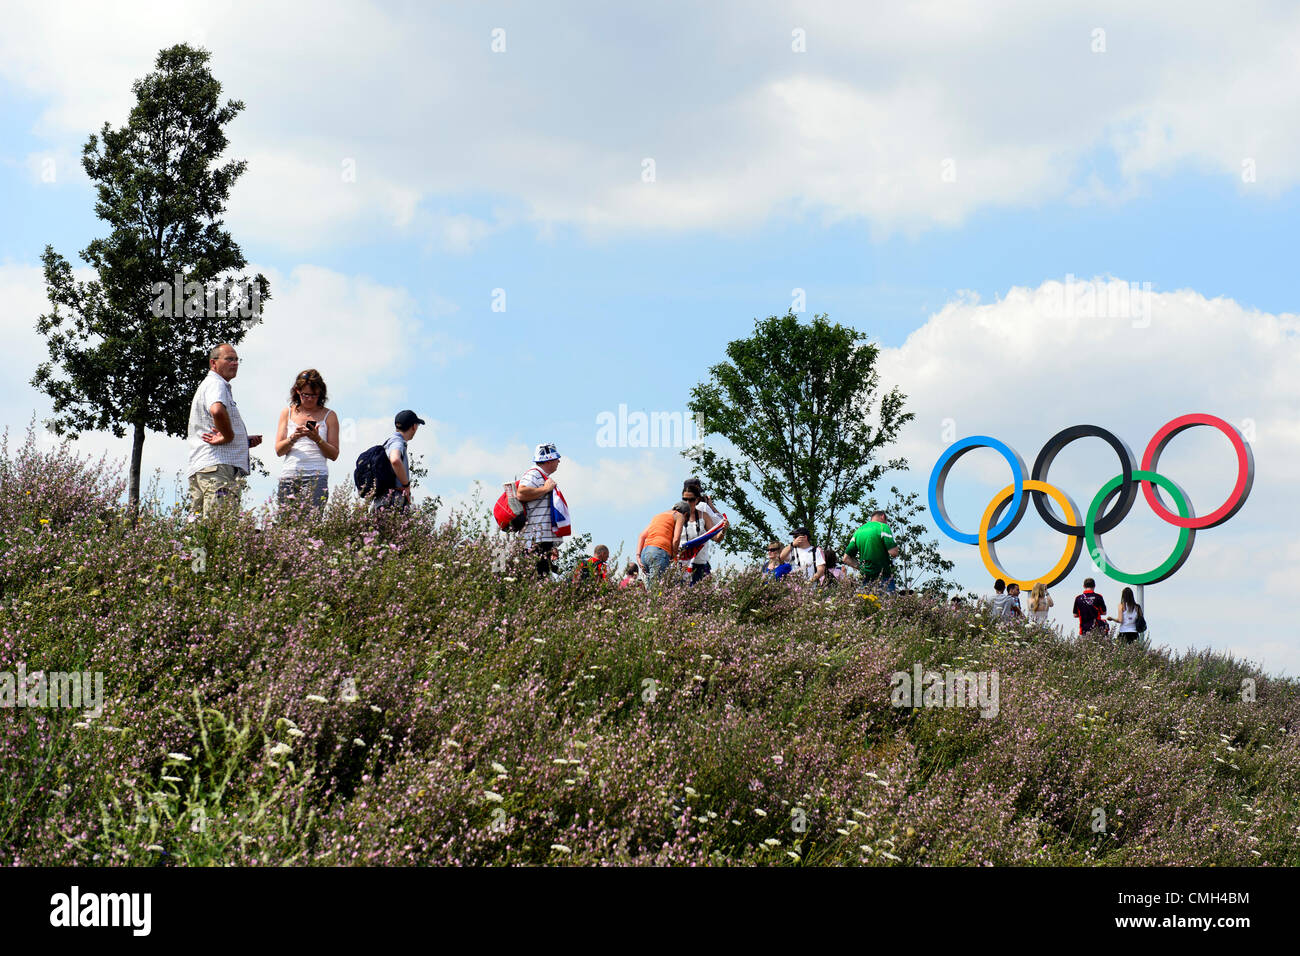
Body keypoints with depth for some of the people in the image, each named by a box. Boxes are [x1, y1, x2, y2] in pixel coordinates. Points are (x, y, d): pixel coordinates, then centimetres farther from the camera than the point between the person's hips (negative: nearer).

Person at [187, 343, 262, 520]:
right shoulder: (215, 384, -5)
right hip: (218, 466, -11)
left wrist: (245, 441, 21)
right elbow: (217, 411, -28)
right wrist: (228, 437, -13)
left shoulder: (204, 385, 29)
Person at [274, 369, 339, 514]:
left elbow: (334, 455, 8)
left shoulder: (329, 415, 11)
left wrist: (317, 440, -9)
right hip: (289, 475, 3)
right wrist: (293, 438, -9)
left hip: (316, 476, -2)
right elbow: (278, 450, 11)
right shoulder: (287, 412, 16)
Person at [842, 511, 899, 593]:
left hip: (866, 579, 6)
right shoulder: (883, 527, -5)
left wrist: (860, 567, 14)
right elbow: (893, 552, -14)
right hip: (884, 577, -5)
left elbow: (846, 559, 13)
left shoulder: (858, 531, 14)